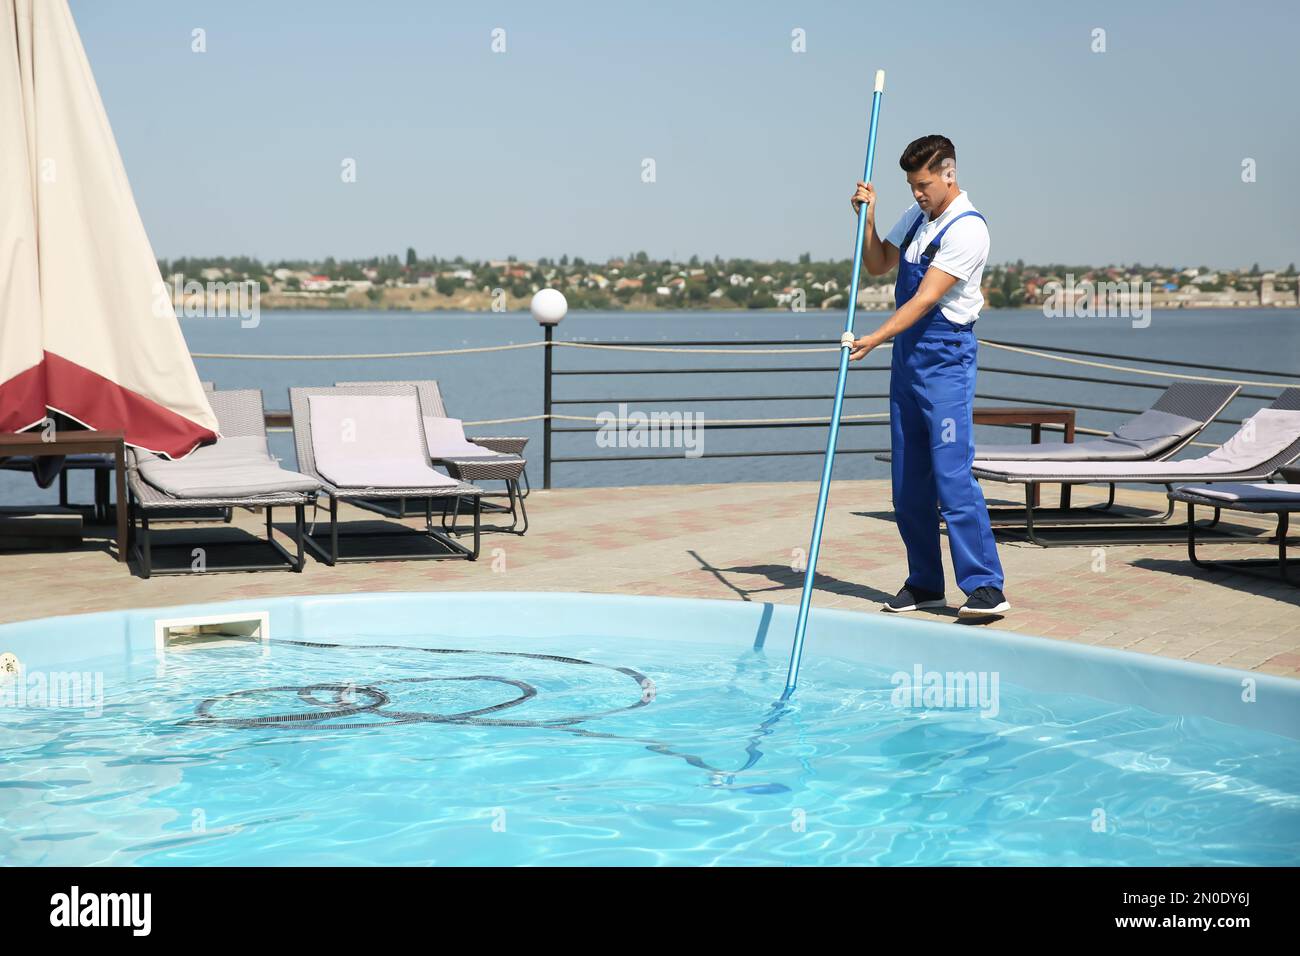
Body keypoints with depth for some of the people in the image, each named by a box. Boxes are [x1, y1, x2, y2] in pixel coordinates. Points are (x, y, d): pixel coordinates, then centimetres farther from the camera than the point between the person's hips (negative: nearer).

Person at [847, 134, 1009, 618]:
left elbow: (926, 298, -20)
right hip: (907, 358, 8)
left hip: (945, 359, -8)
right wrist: (868, 216, 5)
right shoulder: (916, 216, 13)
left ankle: (986, 586, -11)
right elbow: (877, 265, 20)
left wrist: (876, 338, -26)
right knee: (907, 481, 8)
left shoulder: (967, 229, -14)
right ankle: (925, 584, 17)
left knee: (952, 475, -14)